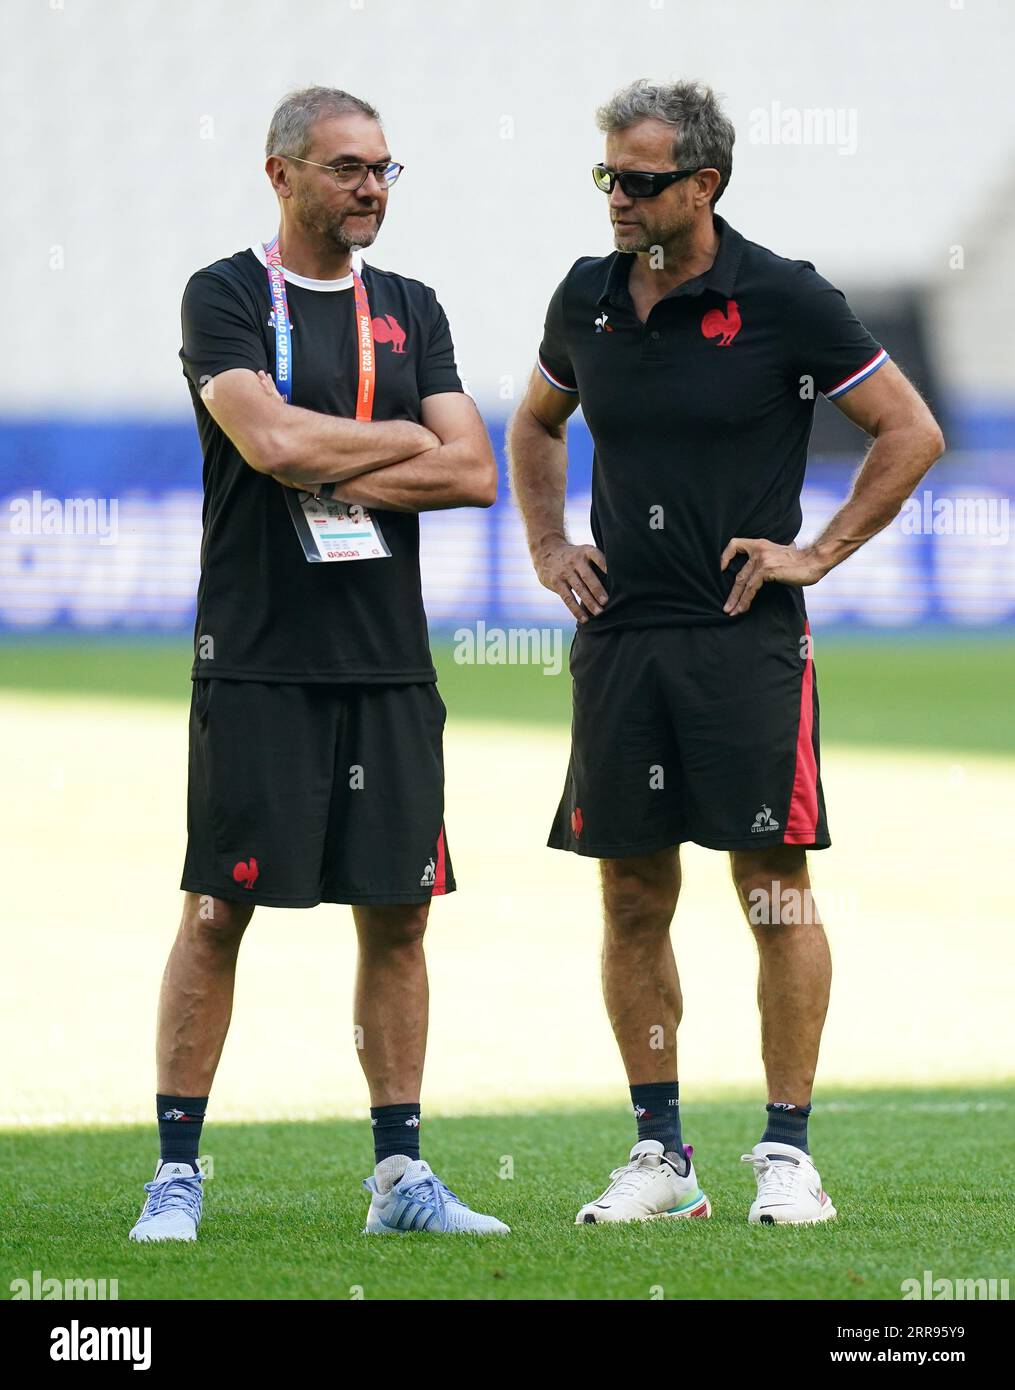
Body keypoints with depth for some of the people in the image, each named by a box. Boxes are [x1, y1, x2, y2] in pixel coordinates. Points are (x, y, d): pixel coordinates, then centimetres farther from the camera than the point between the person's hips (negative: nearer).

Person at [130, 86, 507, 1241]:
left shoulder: (410, 311, 13)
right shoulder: (226, 298, -1)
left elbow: (472, 473, 3)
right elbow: (269, 440, -17)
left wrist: (334, 480, -8)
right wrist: (403, 441, -4)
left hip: (389, 665, 5)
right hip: (257, 660, -5)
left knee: (396, 916, 5)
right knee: (218, 912, -3)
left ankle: (400, 1175, 11)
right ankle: (176, 1173, 2)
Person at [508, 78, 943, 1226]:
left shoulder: (782, 301, -6)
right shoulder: (587, 300, 8)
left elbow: (911, 431, 0)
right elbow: (536, 424, 28)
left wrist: (819, 553, -4)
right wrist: (546, 545, 15)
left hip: (746, 638, -4)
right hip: (617, 637, 5)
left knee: (774, 892, -4)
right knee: (633, 900, 6)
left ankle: (787, 1153, 1)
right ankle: (660, 1155, 13)